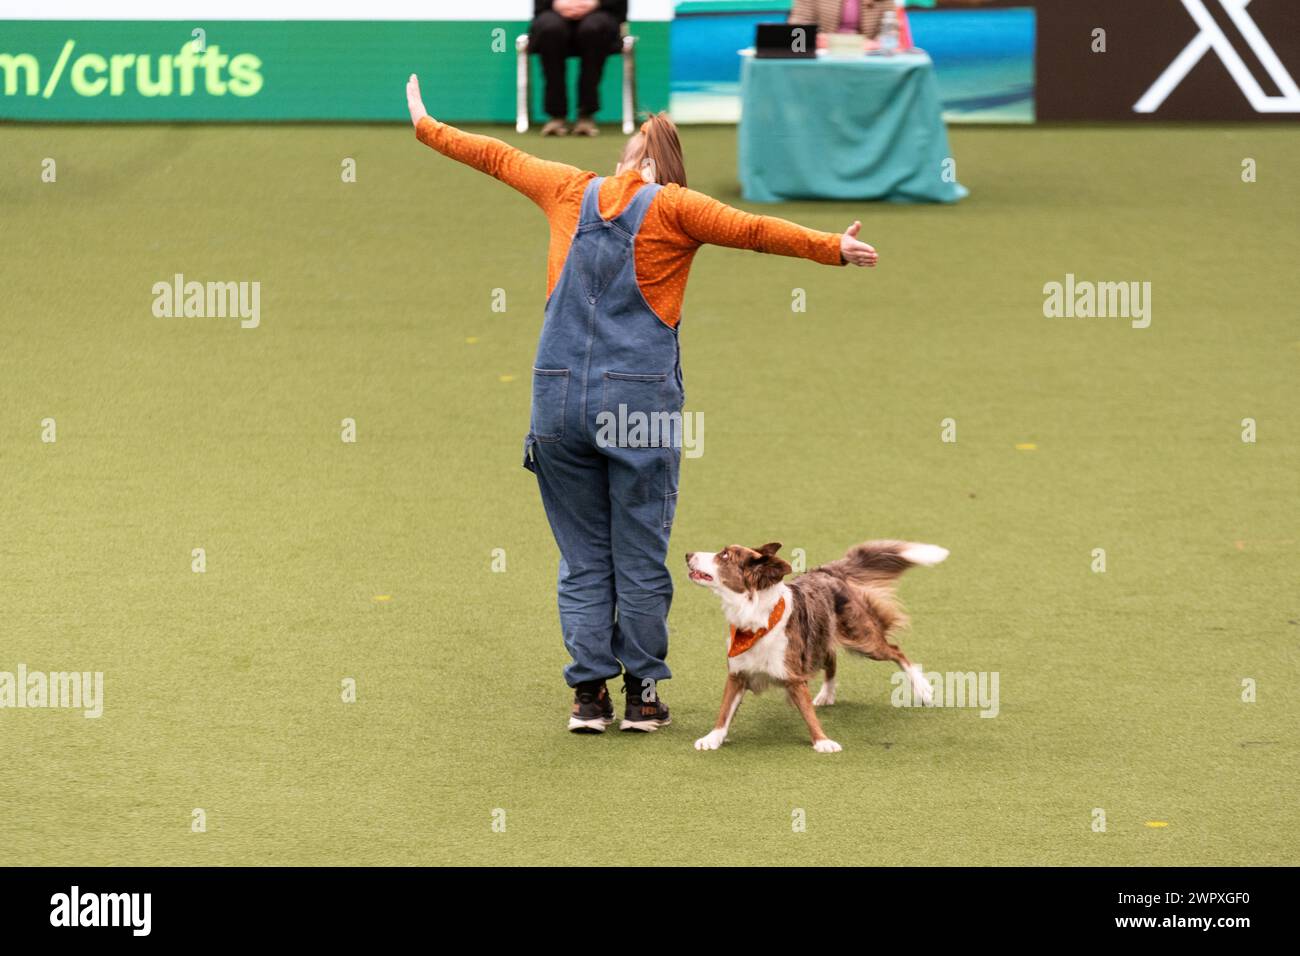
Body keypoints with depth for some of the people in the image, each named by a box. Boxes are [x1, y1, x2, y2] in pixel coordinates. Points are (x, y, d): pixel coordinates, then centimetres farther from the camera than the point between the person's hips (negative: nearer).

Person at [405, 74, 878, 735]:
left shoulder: (570, 192, 10)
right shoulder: (672, 208, -1)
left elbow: (495, 157, 22)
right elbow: (755, 231, -10)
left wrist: (425, 126, 35)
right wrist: (834, 249, -10)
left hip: (558, 399, 3)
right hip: (640, 403, -3)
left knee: (583, 556, 9)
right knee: (640, 557, 5)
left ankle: (589, 693, 7)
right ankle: (642, 693, 9)